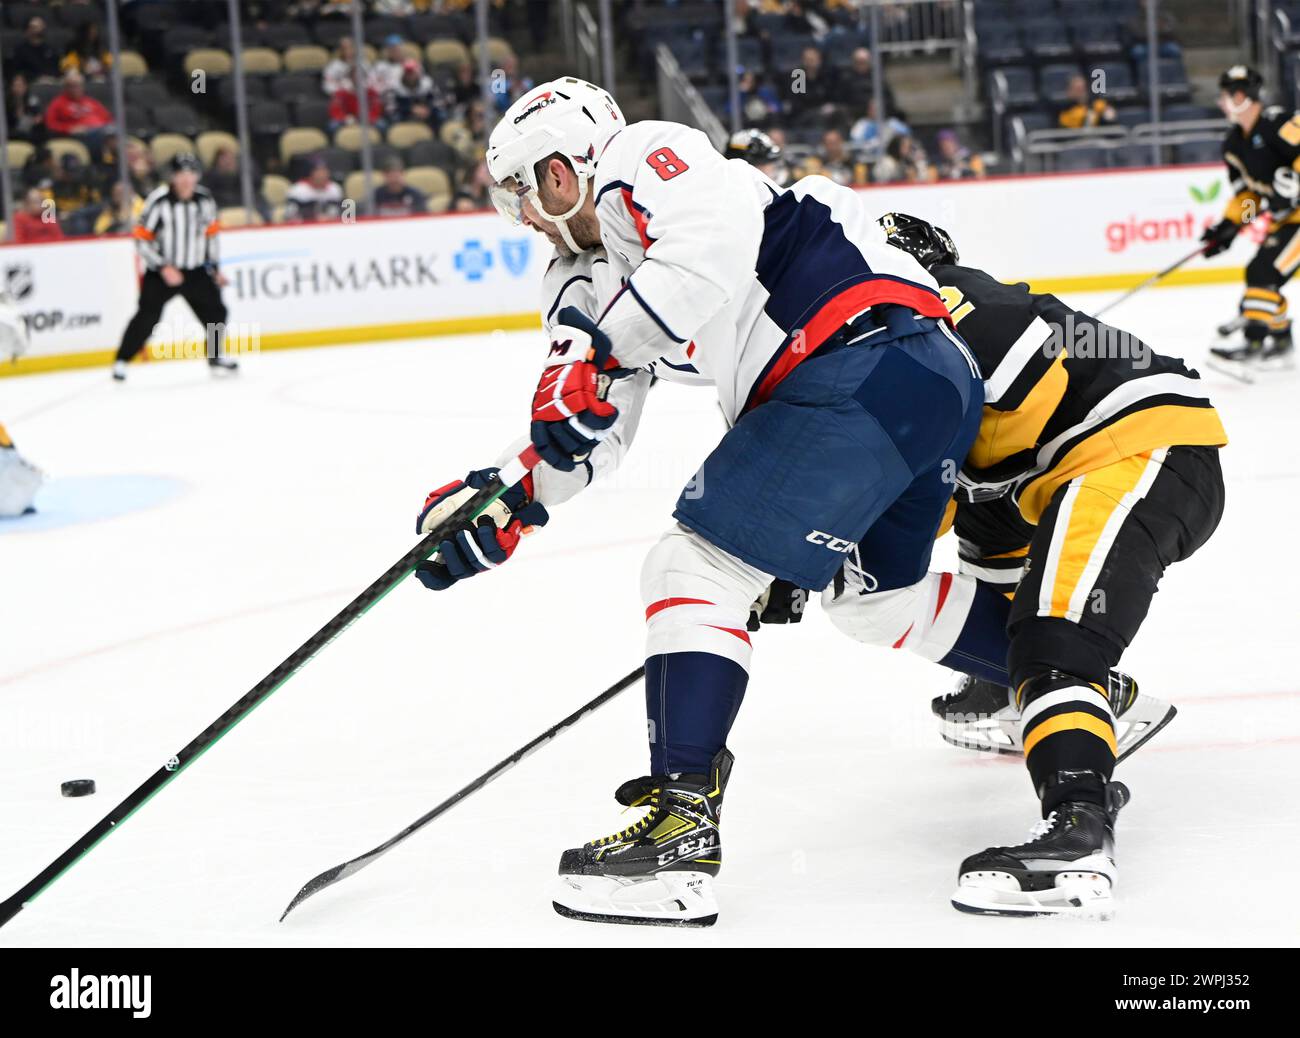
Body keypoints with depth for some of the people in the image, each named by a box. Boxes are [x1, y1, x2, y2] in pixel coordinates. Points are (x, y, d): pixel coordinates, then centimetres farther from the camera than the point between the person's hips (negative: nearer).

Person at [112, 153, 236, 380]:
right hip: (161, 271, -5)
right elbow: (142, 239, -15)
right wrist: (164, 268, -21)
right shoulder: (158, 201, -18)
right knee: (147, 316, -15)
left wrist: (215, 268, 14)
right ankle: (121, 360, -5)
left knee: (215, 311, 5)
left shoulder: (205, 199, -2)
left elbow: (210, 233, 14)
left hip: (196, 271, 5)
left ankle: (216, 356, 27)